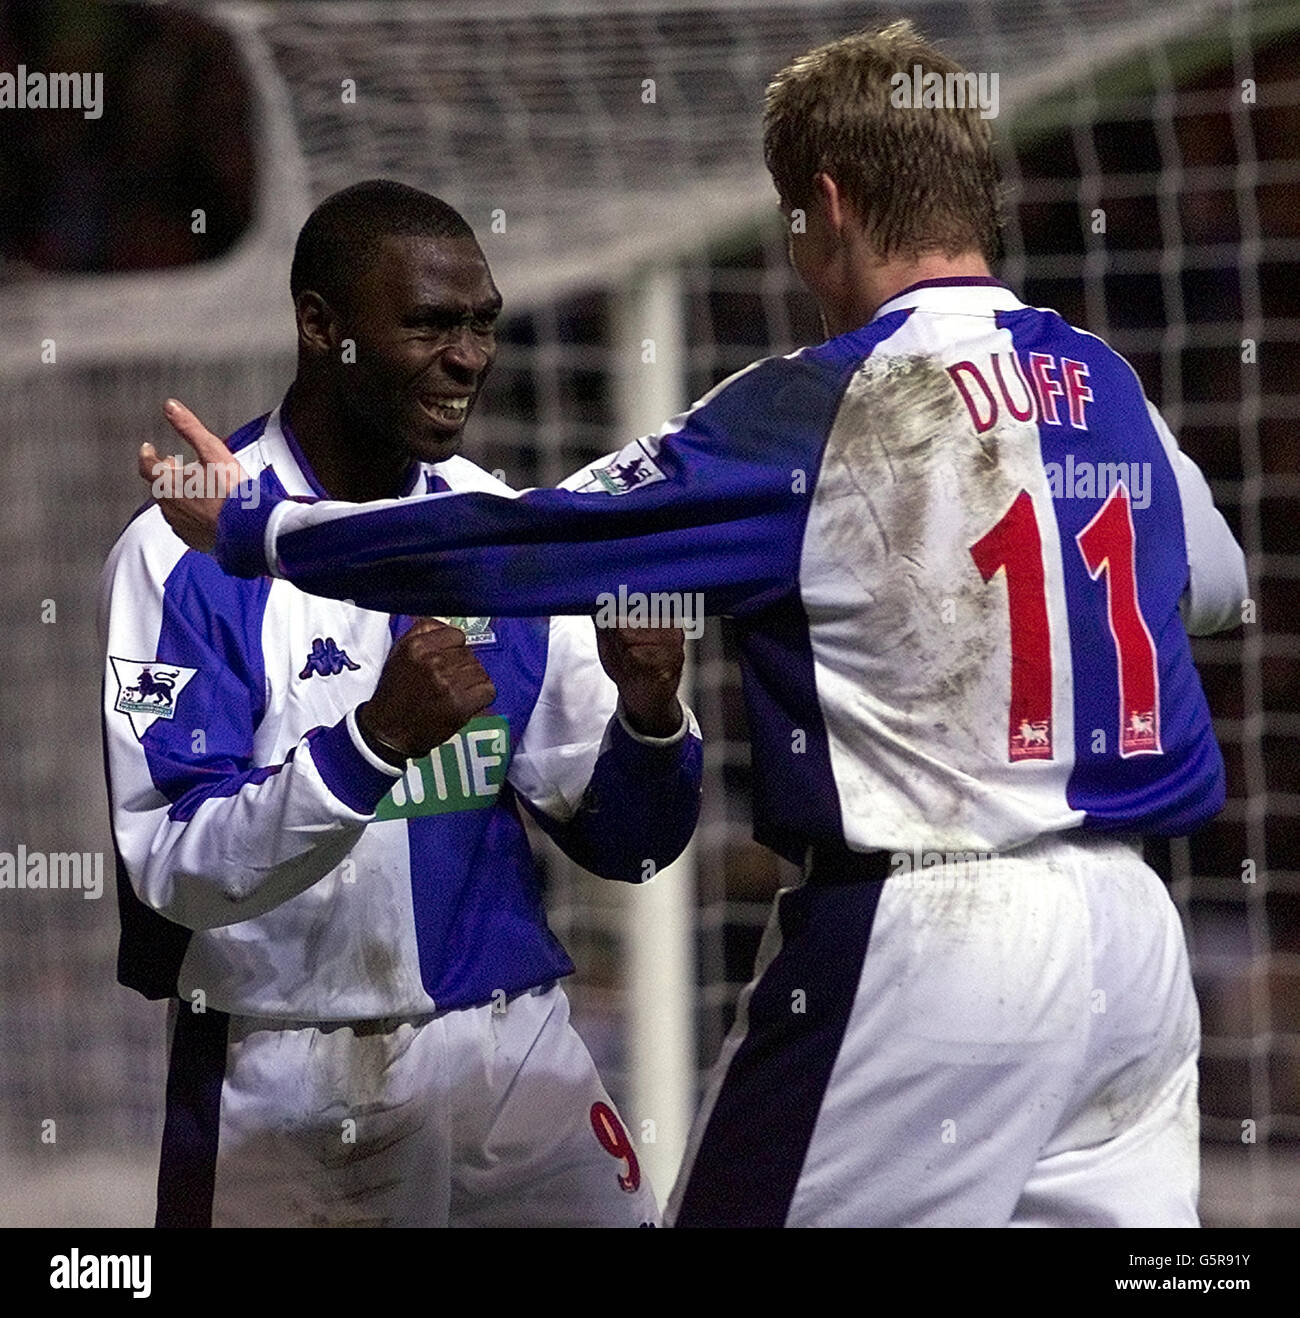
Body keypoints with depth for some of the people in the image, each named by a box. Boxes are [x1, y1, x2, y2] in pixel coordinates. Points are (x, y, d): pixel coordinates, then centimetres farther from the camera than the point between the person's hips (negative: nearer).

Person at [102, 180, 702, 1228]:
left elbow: (619, 844, 6)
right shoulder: (187, 552, -11)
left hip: (516, 1055, 4)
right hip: (290, 1092, -4)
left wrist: (647, 719, -14)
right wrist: (374, 740, -32)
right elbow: (175, 869, -19)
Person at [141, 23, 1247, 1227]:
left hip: (921, 945, -6)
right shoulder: (1105, 384, 8)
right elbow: (1212, 581, 27)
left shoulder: (815, 415, -9)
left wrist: (251, 531, 3)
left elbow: (531, 544, -7)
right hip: (1128, 929, 6)